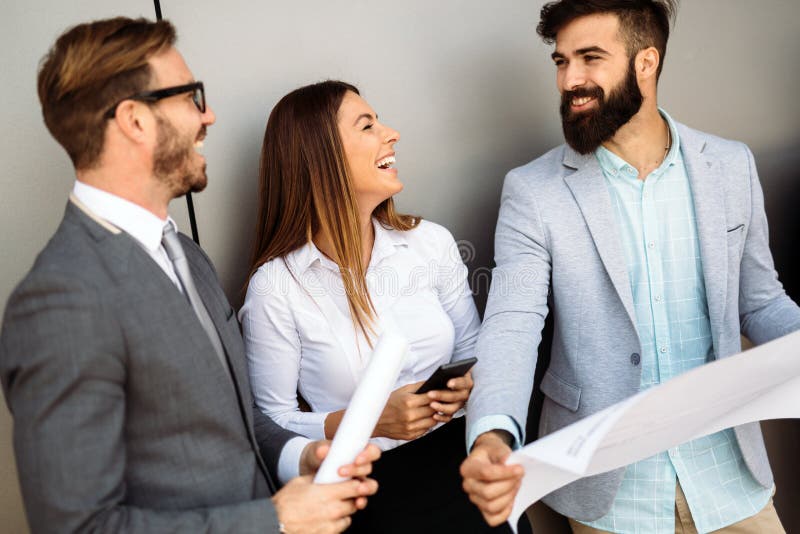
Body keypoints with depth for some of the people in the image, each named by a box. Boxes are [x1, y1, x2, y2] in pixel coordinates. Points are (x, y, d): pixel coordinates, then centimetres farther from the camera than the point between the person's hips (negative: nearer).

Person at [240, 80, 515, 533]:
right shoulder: (276, 286, -8)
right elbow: (272, 424, -3)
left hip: (460, 456, 4)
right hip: (365, 480, -3)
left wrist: (470, 388, -8)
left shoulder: (433, 243, 3)